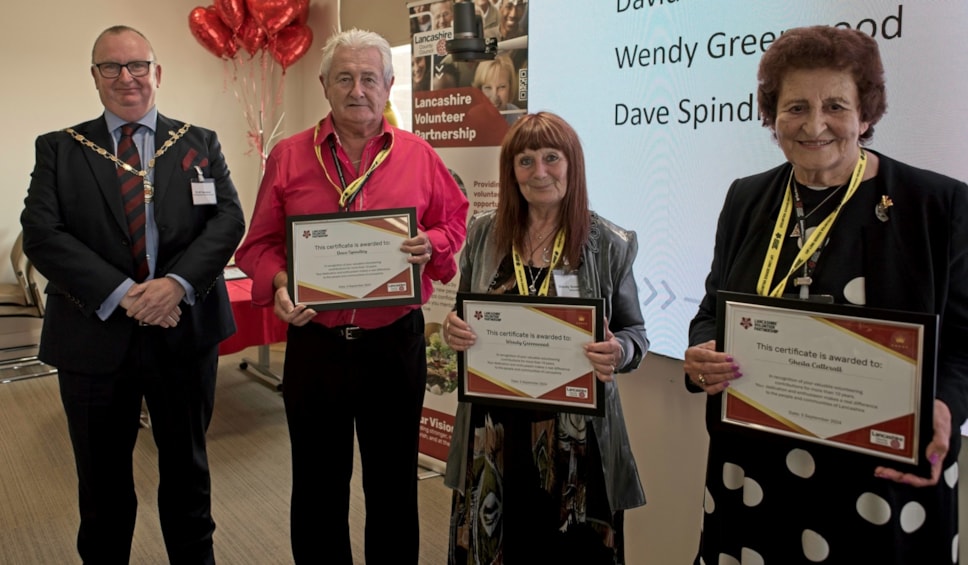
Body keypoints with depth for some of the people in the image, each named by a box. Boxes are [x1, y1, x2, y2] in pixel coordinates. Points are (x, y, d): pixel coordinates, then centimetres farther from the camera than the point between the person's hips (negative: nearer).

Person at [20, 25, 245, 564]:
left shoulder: (201, 144, 6)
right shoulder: (59, 149, 5)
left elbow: (229, 220, -5)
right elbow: (41, 233, -7)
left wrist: (177, 283, -21)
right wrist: (121, 293, -18)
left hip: (186, 332, 1)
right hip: (94, 337, 0)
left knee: (187, 468, 16)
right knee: (103, 480, 14)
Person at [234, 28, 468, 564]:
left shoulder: (418, 155, 2)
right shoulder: (288, 156, 2)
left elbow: (455, 222, 9)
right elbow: (260, 243, 4)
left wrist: (431, 245, -13)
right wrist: (278, 285, -15)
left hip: (395, 343, 0)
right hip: (314, 343, 0)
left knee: (393, 485, 15)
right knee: (317, 487, 14)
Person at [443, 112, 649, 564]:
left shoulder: (609, 243, -4)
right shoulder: (484, 232, 3)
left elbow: (634, 333, 2)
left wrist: (618, 353, -20)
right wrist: (453, 330, -10)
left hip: (575, 432, -2)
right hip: (493, 429, 2)